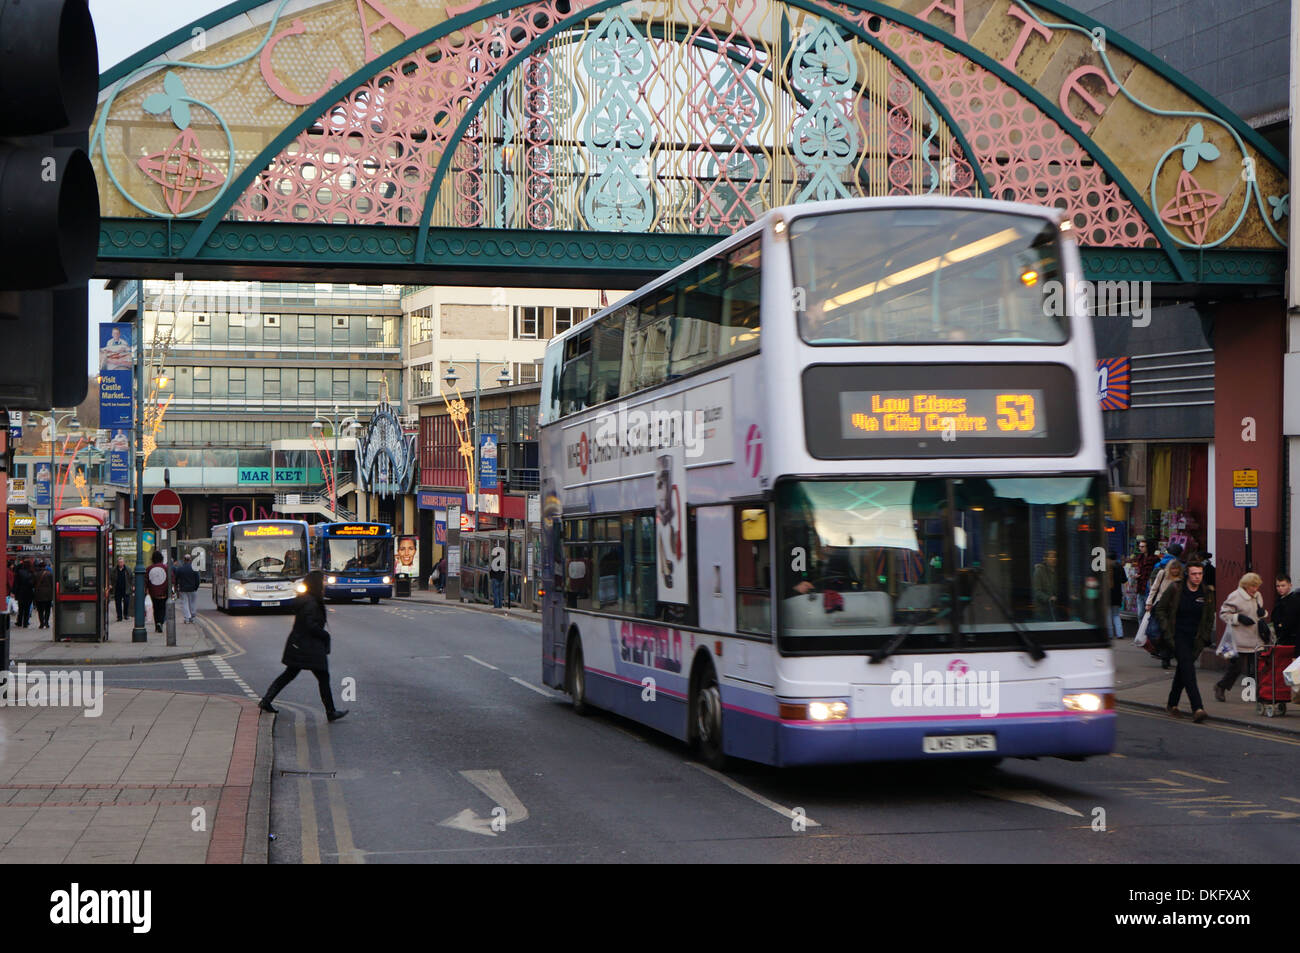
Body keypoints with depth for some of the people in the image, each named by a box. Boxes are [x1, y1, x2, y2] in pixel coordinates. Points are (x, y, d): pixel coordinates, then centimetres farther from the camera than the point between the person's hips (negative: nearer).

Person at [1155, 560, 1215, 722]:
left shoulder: (1207, 593, 3)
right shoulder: (1175, 589, -6)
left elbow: (1210, 618, 14)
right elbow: (1160, 609, 0)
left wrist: (1205, 638, 7)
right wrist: (1166, 631, -8)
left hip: (1195, 638, 4)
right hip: (1176, 635, -4)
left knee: (1183, 669, 10)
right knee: (1187, 666, -18)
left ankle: (1172, 703, 30)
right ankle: (1197, 708, -25)